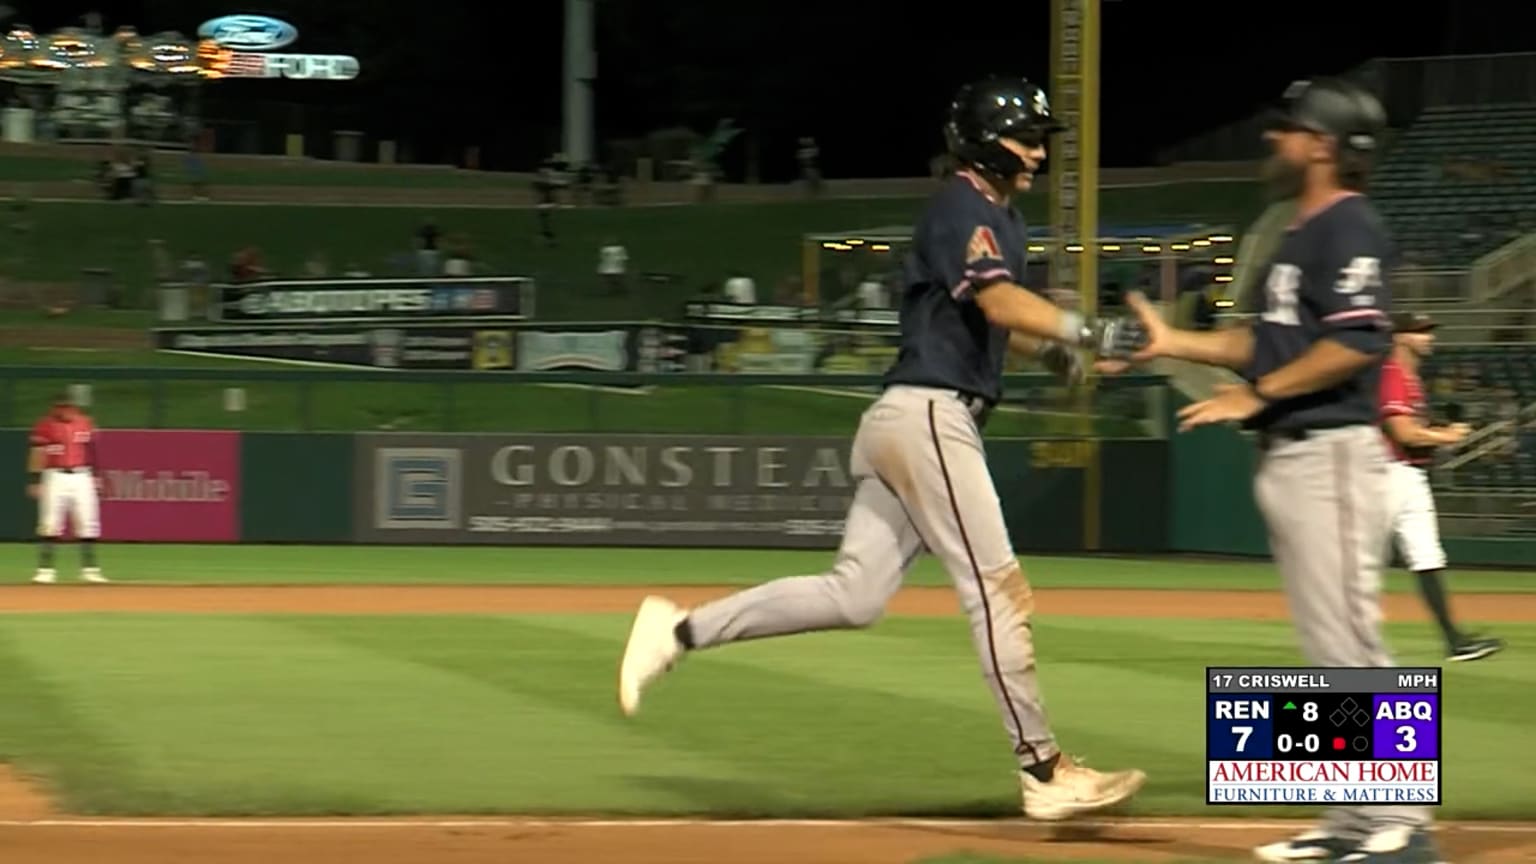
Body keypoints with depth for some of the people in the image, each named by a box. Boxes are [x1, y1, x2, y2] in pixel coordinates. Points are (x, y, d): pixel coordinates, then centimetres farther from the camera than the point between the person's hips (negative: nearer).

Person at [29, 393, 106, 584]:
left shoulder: (85, 423, 8)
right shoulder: (46, 425, -4)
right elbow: (37, 454, -7)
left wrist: (95, 475, 17)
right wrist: (35, 480, -13)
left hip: (82, 477, 4)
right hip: (55, 476, -4)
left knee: (88, 523, 2)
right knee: (49, 523, -8)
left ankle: (90, 569, 10)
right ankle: (45, 569, -4)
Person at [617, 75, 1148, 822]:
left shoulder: (1000, 218, 20)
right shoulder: (961, 209, -11)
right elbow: (1000, 301, -27)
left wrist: (1048, 350, 9)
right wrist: (1088, 333, -38)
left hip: (912, 422, 10)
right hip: (929, 416, -10)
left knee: (853, 596, 5)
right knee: (996, 588, -8)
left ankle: (680, 631, 6)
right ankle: (1043, 773, -5)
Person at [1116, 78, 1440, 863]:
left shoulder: (1349, 227, -12)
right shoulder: (1301, 234, 19)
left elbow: (1357, 344, -22)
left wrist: (1254, 394, -19)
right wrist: (1175, 344, 16)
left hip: (1331, 455, -11)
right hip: (1286, 460, 11)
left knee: (1347, 642, -11)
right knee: (1327, 649, 11)